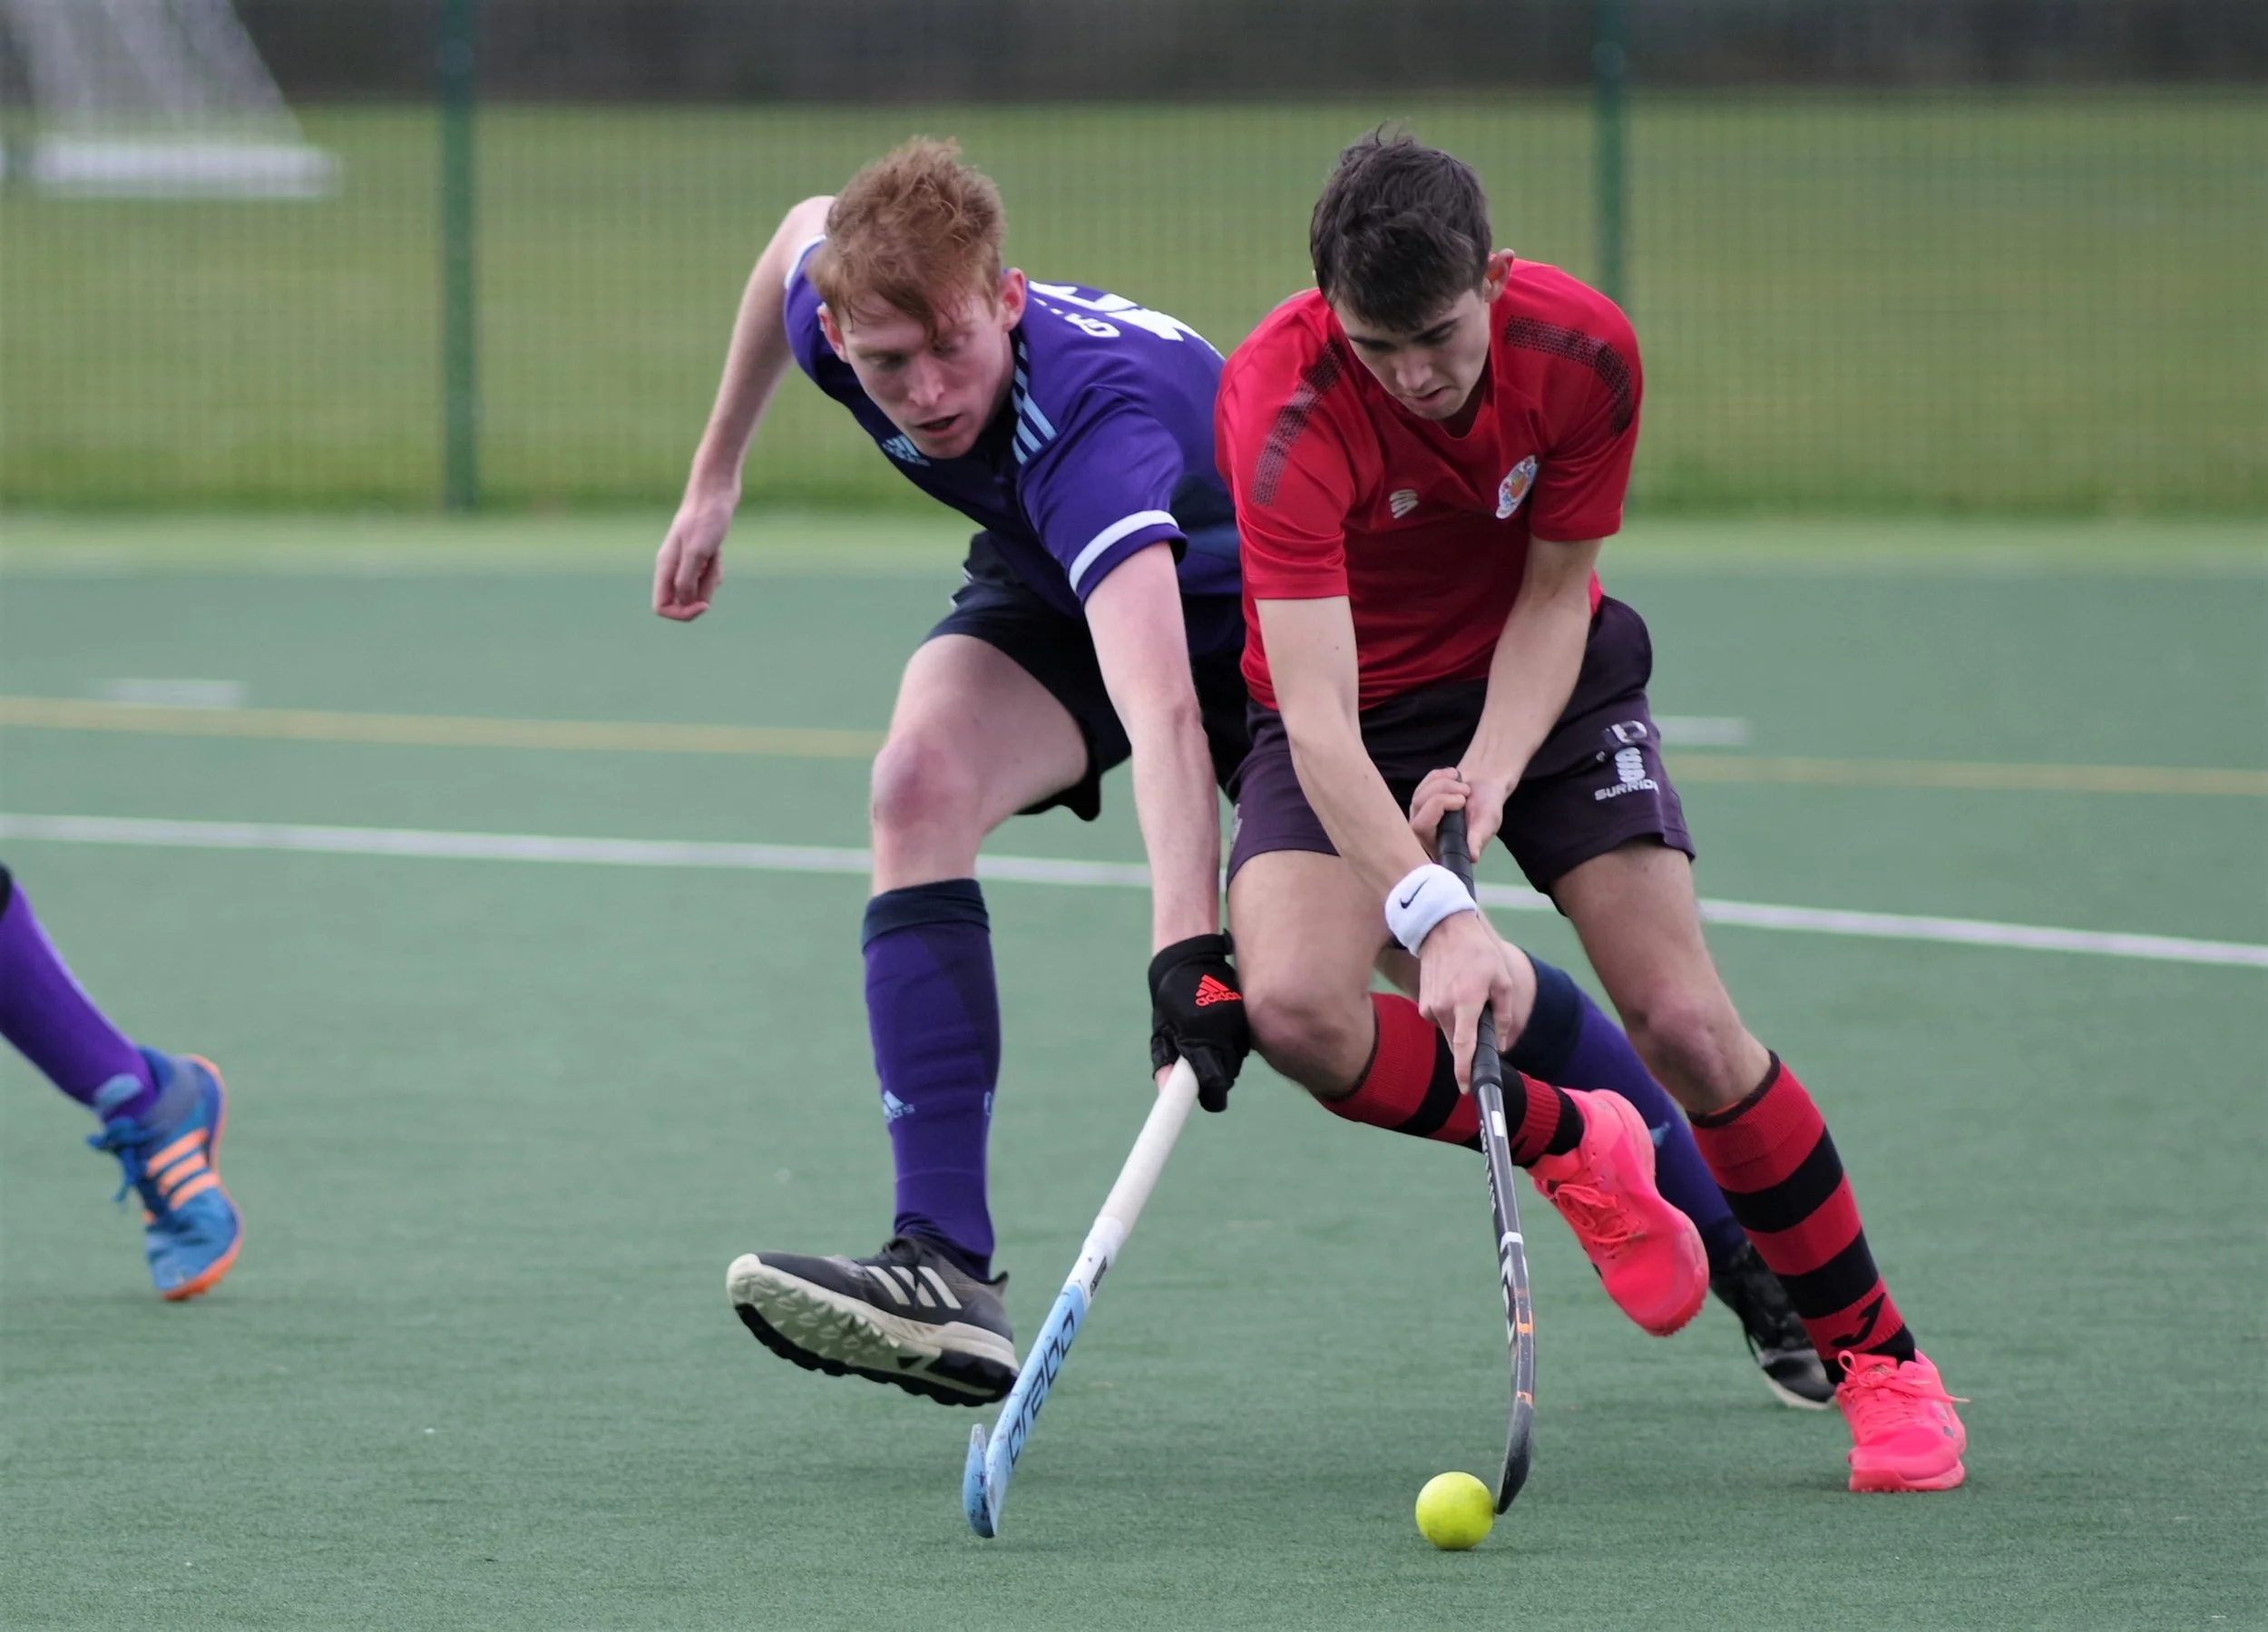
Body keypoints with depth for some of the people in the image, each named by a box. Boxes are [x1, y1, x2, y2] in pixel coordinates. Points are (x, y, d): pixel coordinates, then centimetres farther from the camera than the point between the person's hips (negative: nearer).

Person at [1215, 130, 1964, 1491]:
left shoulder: (1583, 349, -22)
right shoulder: (1286, 409, -33)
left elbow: (1553, 591, -9)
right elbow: (1318, 717, -40)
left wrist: (1493, 769, -27)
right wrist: (1438, 918, -51)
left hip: (1544, 677, 1)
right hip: (1355, 705, -1)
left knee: (1686, 1028, -13)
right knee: (1298, 1009, -27)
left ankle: (1876, 1355, 4)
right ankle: (1573, 1146, 2)